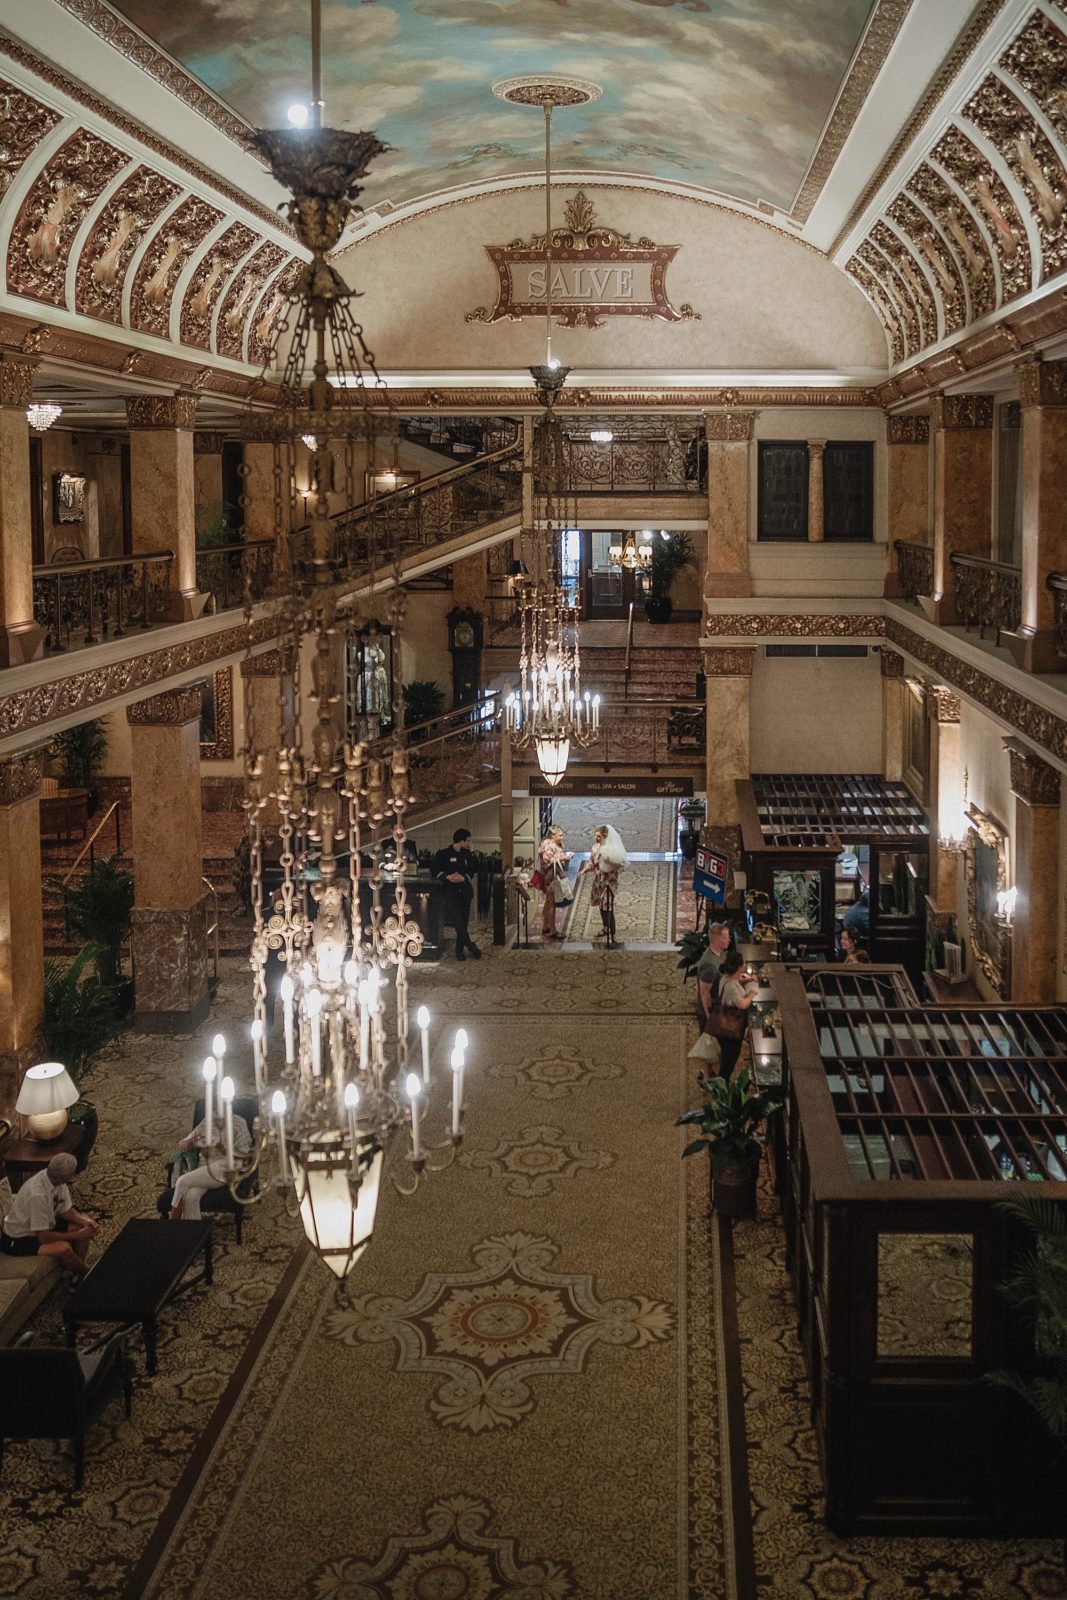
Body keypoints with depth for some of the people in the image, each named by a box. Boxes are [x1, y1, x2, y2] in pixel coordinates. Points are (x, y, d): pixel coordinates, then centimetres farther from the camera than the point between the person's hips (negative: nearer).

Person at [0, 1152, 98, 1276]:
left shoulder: (56, 1179, -13)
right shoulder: (38, 1195, -36)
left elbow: (66, 1211, 1)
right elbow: (44, 1237, -30)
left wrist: (85, 1222, -17)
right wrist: (77, 1235, -22)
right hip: (19, 1240, -9)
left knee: (85, 1226, 0)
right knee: (64, 1248, -31)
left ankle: (78, 1272, 8)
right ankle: (86, 1274, -3)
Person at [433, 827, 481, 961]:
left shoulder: (466, 854, 11)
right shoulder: (444, 853, -4)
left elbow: (471, 870, 14)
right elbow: (436, 870, -4)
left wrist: (464, 878, -7)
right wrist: (448, 877, -19)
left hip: (465, 889, 5)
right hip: (451, 891, -5)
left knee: (464, 921, 4)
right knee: (457, 920, -15)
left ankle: (460, 950, 10)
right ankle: (471, 947, -14)